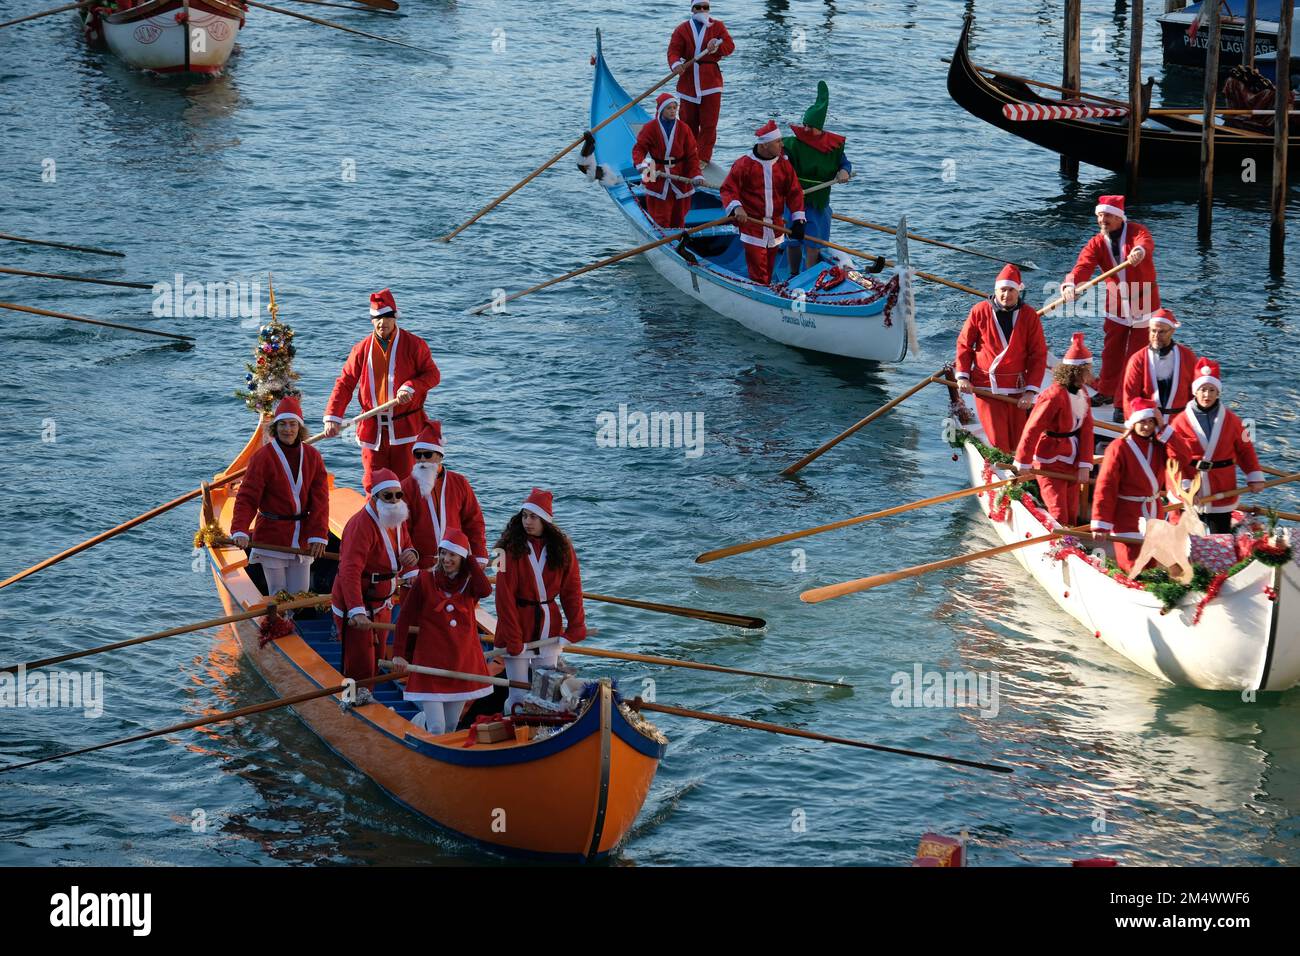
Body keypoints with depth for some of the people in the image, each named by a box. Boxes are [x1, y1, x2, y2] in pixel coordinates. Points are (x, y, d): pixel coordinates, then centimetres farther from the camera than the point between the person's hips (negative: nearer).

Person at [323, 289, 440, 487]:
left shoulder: (414, 344, -2)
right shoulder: (362, 349, 5)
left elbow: (432, 374, 0)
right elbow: (345, 384, 5)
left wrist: (410, 387, -19)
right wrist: (333, 417, -7)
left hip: (406, 427, -3)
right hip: (372, 430, 3)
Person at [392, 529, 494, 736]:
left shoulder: (470, 583, 4)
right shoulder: (426, 580, -2)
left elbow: (485, 590, -20)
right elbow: (405, 618, -2)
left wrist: (470, 560, -11)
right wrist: (398, 653, -8)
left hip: (463, 661, 3)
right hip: (431, 660, -3)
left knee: (451, 726, 13)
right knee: (436, 729, -12)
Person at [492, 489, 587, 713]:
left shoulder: (562, 548, 0)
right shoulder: (512, 548, -11)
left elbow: (571, 590, 6)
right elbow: (505, 596, -12)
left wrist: (575, 628, -4)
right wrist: (513, 640, -16)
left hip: (549, 628, 4)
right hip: (517, 625, -4)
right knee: (519, 696, -3)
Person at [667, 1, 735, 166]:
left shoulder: (717, 26, 8)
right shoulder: (682, 29, 6)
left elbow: (730, 46, -1)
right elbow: (673, 50, -6)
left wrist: (717, 44, -23)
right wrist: (675, 64, -27)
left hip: (710, 79, -1)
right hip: (688, 79, 1)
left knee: (709, 123, -5)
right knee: (688, 121, 9)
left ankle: (703, 157, -1)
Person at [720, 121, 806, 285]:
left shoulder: (784, 165, 6)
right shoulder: (744, 164, -8)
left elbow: (794, 192, 7)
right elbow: (728, 189, -6)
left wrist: (798, 219, -3)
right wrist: (736, 207, -26)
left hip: (775, 227, 5)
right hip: (751, 225, -5)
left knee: (768, 272, 12)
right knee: (758, 274, -13)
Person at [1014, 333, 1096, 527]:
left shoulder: (1082, 392, 3)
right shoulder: (1054, 396, -23)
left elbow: (1086, 429, 3)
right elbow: (1032, 430, -21)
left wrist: (1085, 466, -5)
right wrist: (1023, 466, -15)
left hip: (1071, 463, 8)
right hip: (1050, 463, -8)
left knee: (1071, 516, 13)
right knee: (1058, 518, -9)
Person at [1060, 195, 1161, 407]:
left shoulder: (1136, 231, -15)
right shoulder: (1096, 243, -6)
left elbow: (1146, 242, -40)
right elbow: (1083, 266, -22)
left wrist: (1139, 251, -66)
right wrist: (1071, 285, -44)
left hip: (1143, 300, -4)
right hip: (1116, 301, 4)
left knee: (1138, 350, -1)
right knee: (1111, 350, 12)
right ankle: (1107, 392, 26)